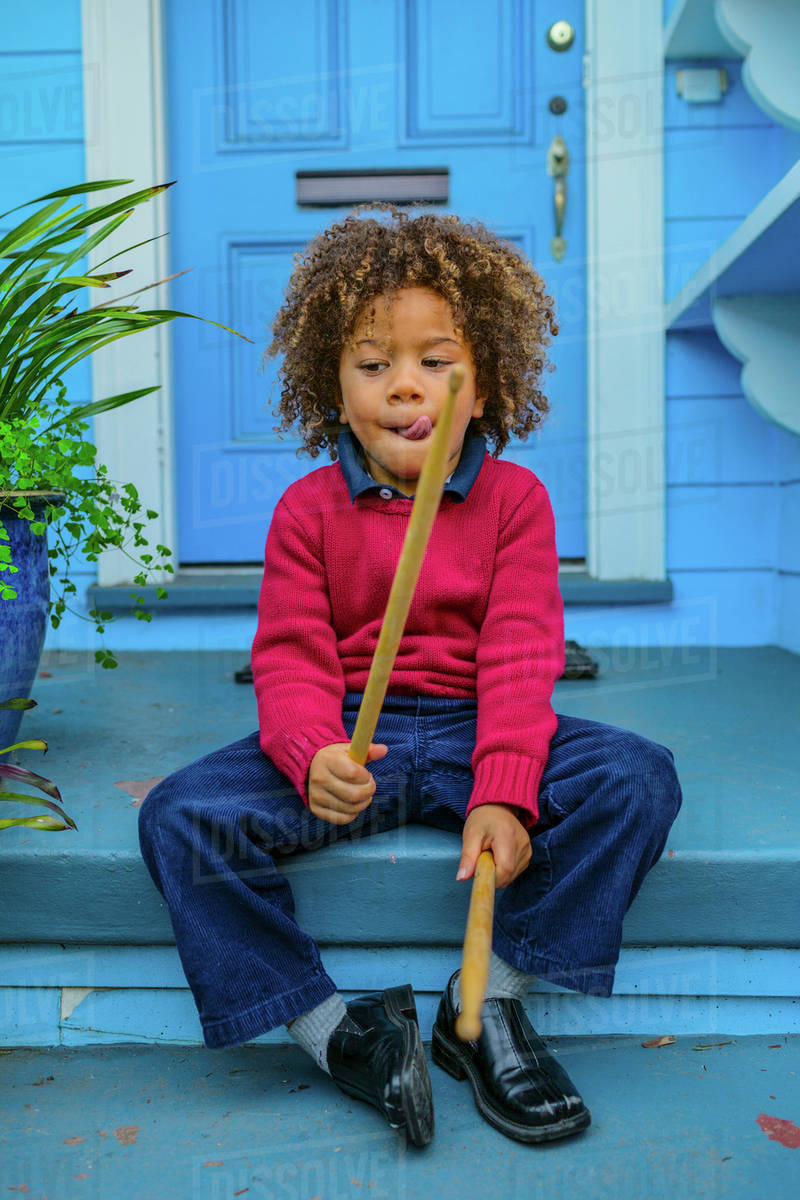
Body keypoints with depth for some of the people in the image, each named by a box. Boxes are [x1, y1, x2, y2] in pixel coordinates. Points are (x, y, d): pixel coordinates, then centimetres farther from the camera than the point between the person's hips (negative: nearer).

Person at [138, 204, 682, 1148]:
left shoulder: (514, 498, 2)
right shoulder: (307, 510, 2)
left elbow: (521, 656, -6)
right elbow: (292, 660, -5)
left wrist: (504, 795, -21)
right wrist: (314, 757, -28)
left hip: (474, 731, 1)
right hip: (345, 736, 0)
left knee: (637, 778, -23)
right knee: (179, 818, -23)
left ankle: (489, 998, -10)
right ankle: (335, 1033, -13)